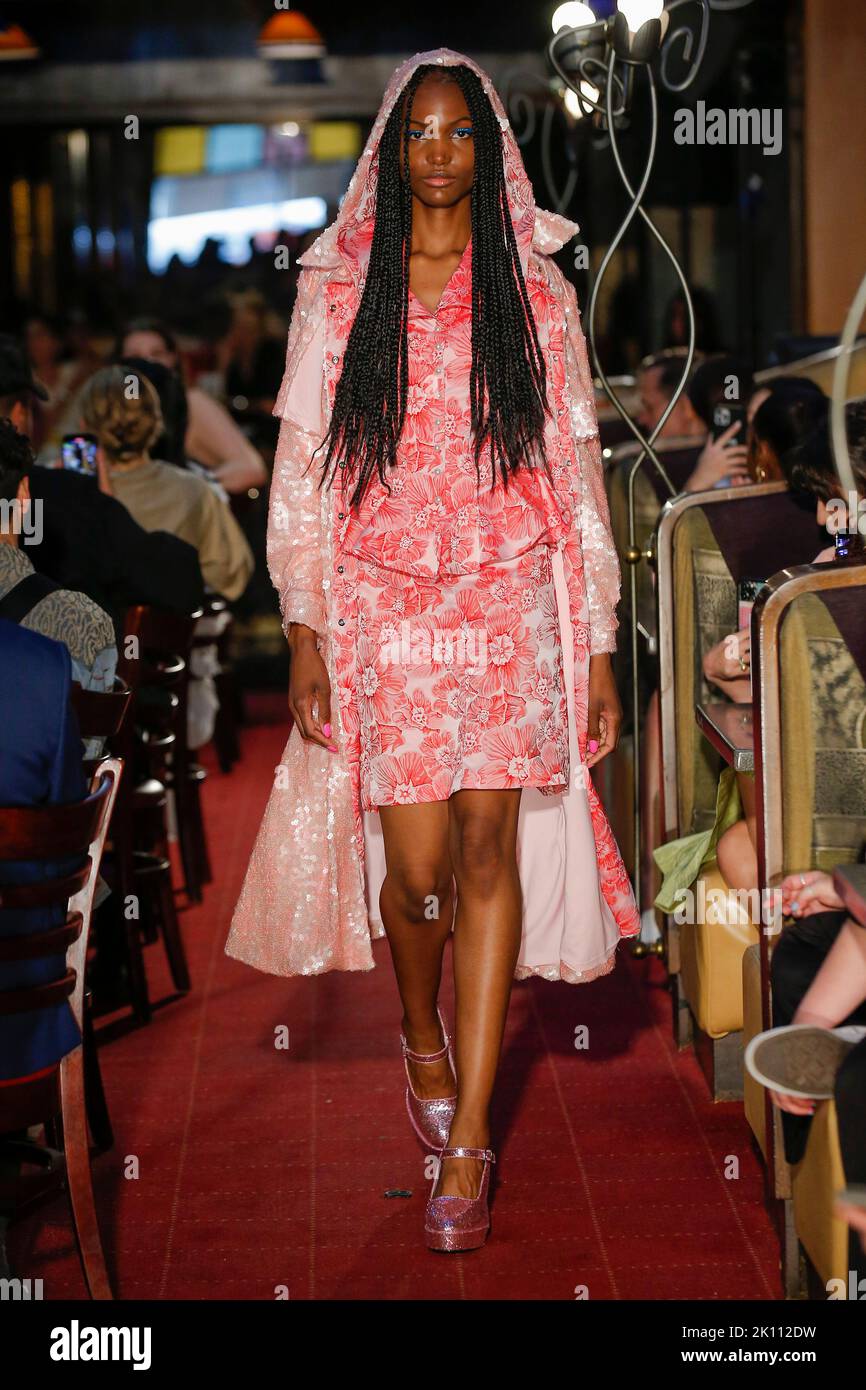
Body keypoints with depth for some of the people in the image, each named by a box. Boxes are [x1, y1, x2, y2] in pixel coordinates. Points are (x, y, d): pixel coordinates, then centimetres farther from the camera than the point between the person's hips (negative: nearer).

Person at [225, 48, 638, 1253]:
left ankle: (467, 1137, -1)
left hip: (509, 604, 0)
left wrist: (599, 644, 3)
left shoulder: (537, 293, 6)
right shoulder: (337, 292, 5)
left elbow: (576, 471, 6)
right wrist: (304, 633, -3)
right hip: (381, 605, 0)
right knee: (416, 861, -4)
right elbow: (300, 471, 4)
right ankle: (423, 1041, 29)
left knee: (489, 847, -8)